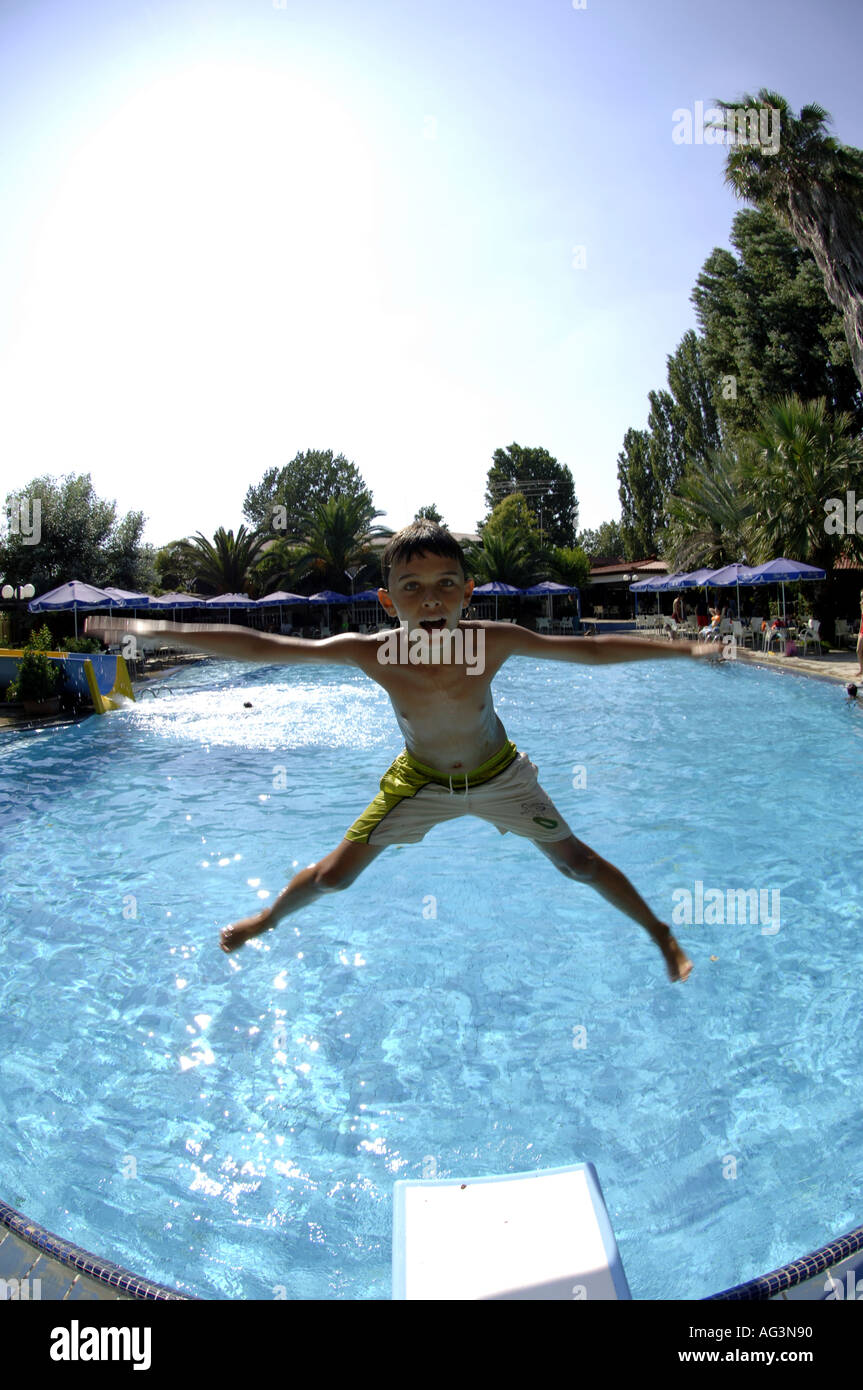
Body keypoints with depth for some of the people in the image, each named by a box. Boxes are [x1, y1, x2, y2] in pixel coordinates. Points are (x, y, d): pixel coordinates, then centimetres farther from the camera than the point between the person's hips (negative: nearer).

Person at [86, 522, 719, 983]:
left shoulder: (495, 640, -31)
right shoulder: (371, 652, -31)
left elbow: (590, 648, -20)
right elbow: (256, 646, -27)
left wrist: (687, 648, -16)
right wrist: (157, 629, -26)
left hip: (498, 776, 0)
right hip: (420, 780, 1)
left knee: (577, 860, 3)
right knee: (336, 874, 5)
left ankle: (662, 934, 30)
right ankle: (268, 919, 38)